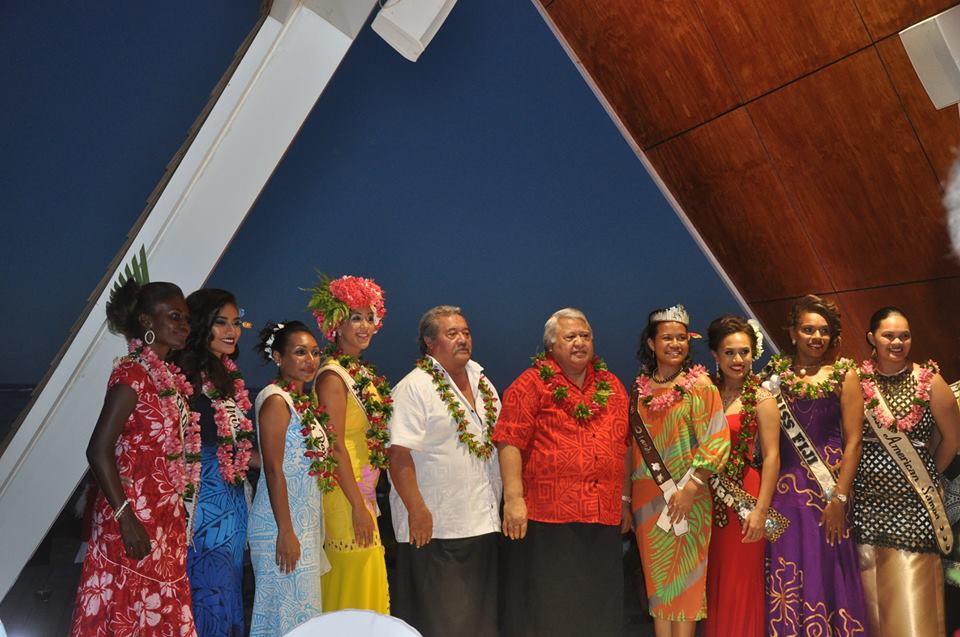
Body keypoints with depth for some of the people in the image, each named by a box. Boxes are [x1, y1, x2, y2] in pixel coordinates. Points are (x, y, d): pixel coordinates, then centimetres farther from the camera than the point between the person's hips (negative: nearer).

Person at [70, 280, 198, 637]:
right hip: (135, 520, -8)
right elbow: (99, 450, -19)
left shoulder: (169, 377, 11)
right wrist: (126, 519, -21)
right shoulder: (133, 372, -13)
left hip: (165, 523, 8)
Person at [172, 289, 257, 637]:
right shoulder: (186, 379, -13)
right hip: (203, 504, -8)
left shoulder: (229, 378, 12)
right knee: (212, 600, 1)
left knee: (229, 597, 15)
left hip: (233, 504, 8)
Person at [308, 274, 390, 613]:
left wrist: (366, 500, 13)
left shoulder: (363, 372, 10)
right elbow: (335, 447, -18)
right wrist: (358, 506, -18)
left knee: (366, 576, 17)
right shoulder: (333, 376, -15)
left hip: (362, 491, 9)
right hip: (345, 493, -9)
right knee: (353, 575, 1)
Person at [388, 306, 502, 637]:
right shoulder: (414, 386, -11)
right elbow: (399, 454, -17)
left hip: (483, 519, 7)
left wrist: (501, 500, 15)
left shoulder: (480, 378, 12)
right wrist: (417, 510, -22)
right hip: (434, 524, -7)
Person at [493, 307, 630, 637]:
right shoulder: (531, 384, -2)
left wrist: (624, 499, 16)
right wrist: (514, 499, -16)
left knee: (600, 607, 13)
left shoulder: (611, 386, 14)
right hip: (548, 517, -5)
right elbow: (510, 443, -9)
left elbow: (624, 446, 19)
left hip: (604, 517, 5)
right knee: (549, 609, 4)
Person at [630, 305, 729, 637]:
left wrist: (691, 488, -17)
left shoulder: (699, 384, -5)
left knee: (683, 580, 2)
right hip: (646, 498, 4)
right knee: (657, 580, 11)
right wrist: (628, 498, 10)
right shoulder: (640, 387, 8)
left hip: (685, 498, -4)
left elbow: (717, 440, -11)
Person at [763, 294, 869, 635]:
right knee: (786, 578, 6)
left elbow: (853, 441, -5)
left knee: (827, 572, 4)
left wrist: (840, 498, -11)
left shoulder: (843, 375, 0)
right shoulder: (776, 373, 6)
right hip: (784, 485, 2)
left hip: (828, 483, -2)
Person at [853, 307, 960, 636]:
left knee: (912, 599, 1)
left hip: (913, 502, -1)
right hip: (866, 500, 1)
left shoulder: (929, 380, -3)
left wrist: (927, 476, 13)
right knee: (870, 596, 8)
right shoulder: (856, 379, 0)